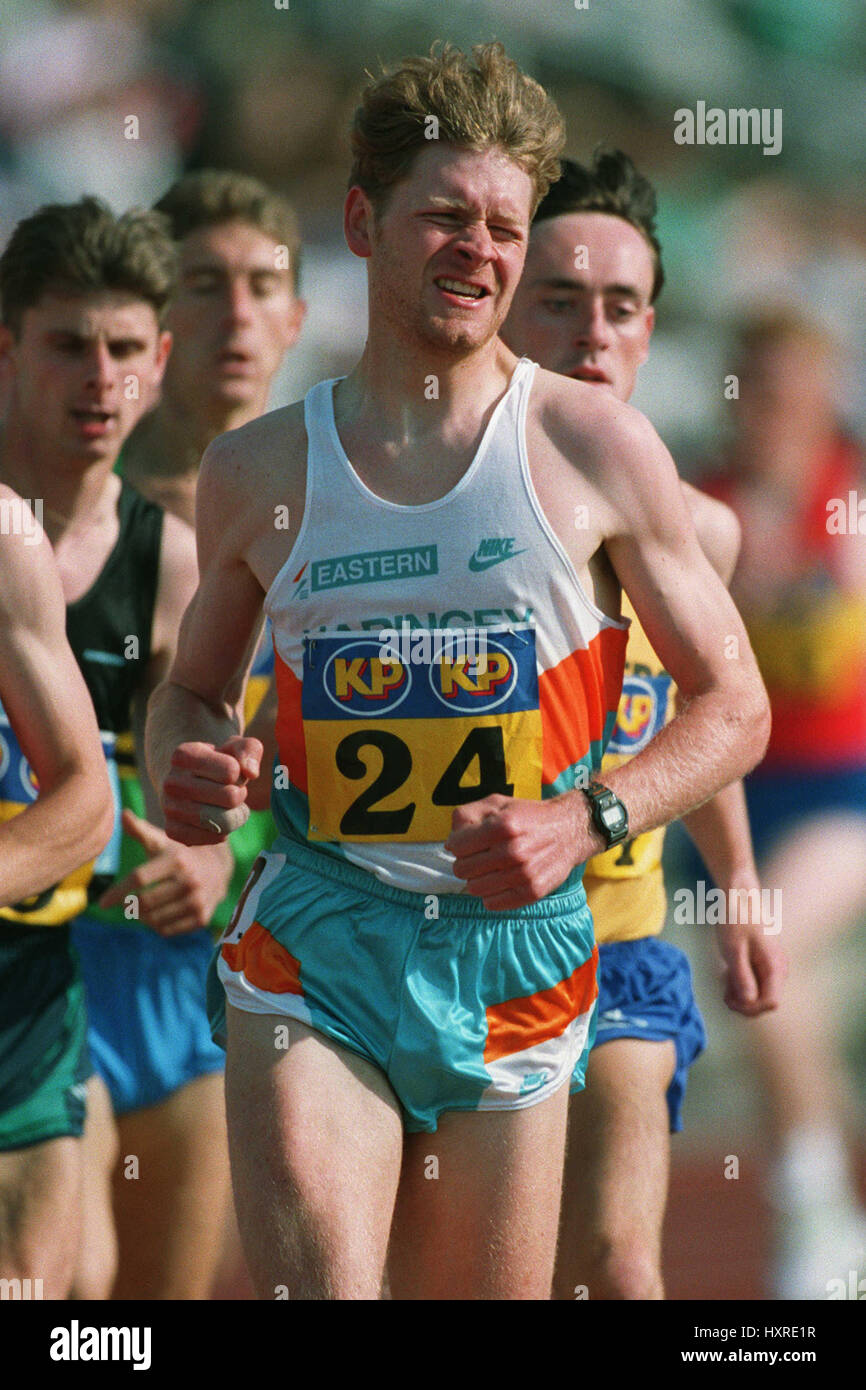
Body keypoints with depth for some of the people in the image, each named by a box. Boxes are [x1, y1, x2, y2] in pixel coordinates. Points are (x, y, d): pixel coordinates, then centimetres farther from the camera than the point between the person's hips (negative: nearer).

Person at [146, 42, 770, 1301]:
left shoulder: (596, 450, 1)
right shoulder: (260, 468, 6)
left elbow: (734, 708, 5)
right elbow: (195, 686, 21)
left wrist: (585, 819, -12)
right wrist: (182, 764, -3)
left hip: (512, 949, 0)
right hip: (311, 954, 0)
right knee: (313, 1284, -21)